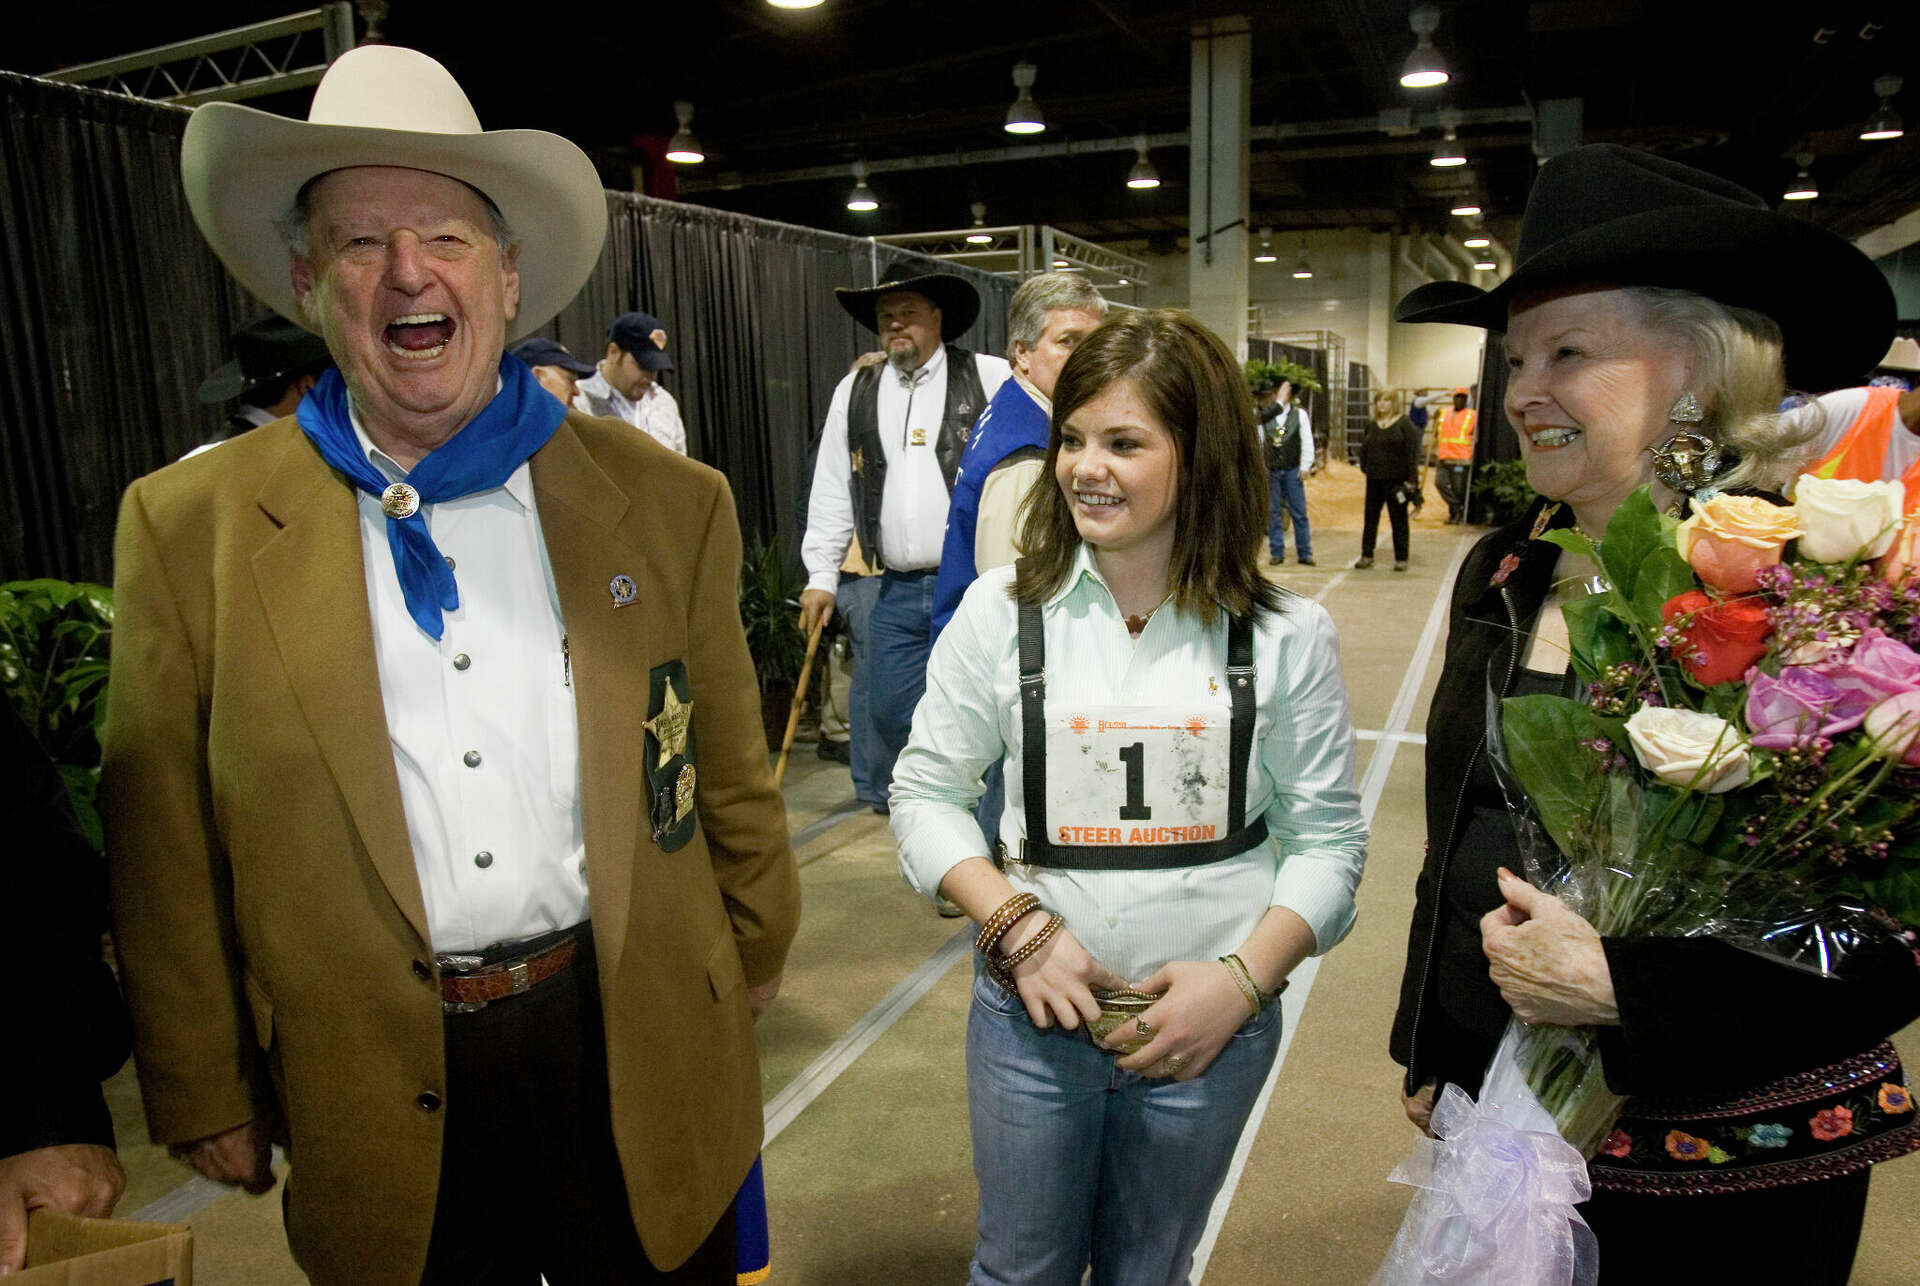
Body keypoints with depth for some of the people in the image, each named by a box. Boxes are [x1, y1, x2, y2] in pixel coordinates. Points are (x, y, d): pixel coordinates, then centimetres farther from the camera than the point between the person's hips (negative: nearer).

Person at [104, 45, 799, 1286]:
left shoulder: (667, 499, -5)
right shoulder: (189, 527, -5)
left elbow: (731, 775, 3)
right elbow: (167, 850, 0)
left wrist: (753, 964, 11)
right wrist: (206, 1095, 4)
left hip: (639, 1053, 1)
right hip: (376, 1091, 0)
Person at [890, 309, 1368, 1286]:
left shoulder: (1287, 634, -7)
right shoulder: (1002, 610, -7)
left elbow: (1328, 838, -2)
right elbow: (925, 792, -1)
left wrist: (1243, 979, -14)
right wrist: (1015, 920, -14)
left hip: (1210, 1020, 0)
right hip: (1032, 1010, 0)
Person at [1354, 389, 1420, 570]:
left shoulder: (1404, 424, -4)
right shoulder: (1372, 426, 12)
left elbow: (1412, 452, -8)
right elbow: (1364, 449, 18)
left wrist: (1411, 479, -14)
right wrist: (1364, 468, 4)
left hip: (1396, 480, -5)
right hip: (1374, 480, 5)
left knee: (1398, 520, 3)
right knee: (1370, 518, 7)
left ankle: (1401, 559, 9)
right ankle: (1366, 555, 16)